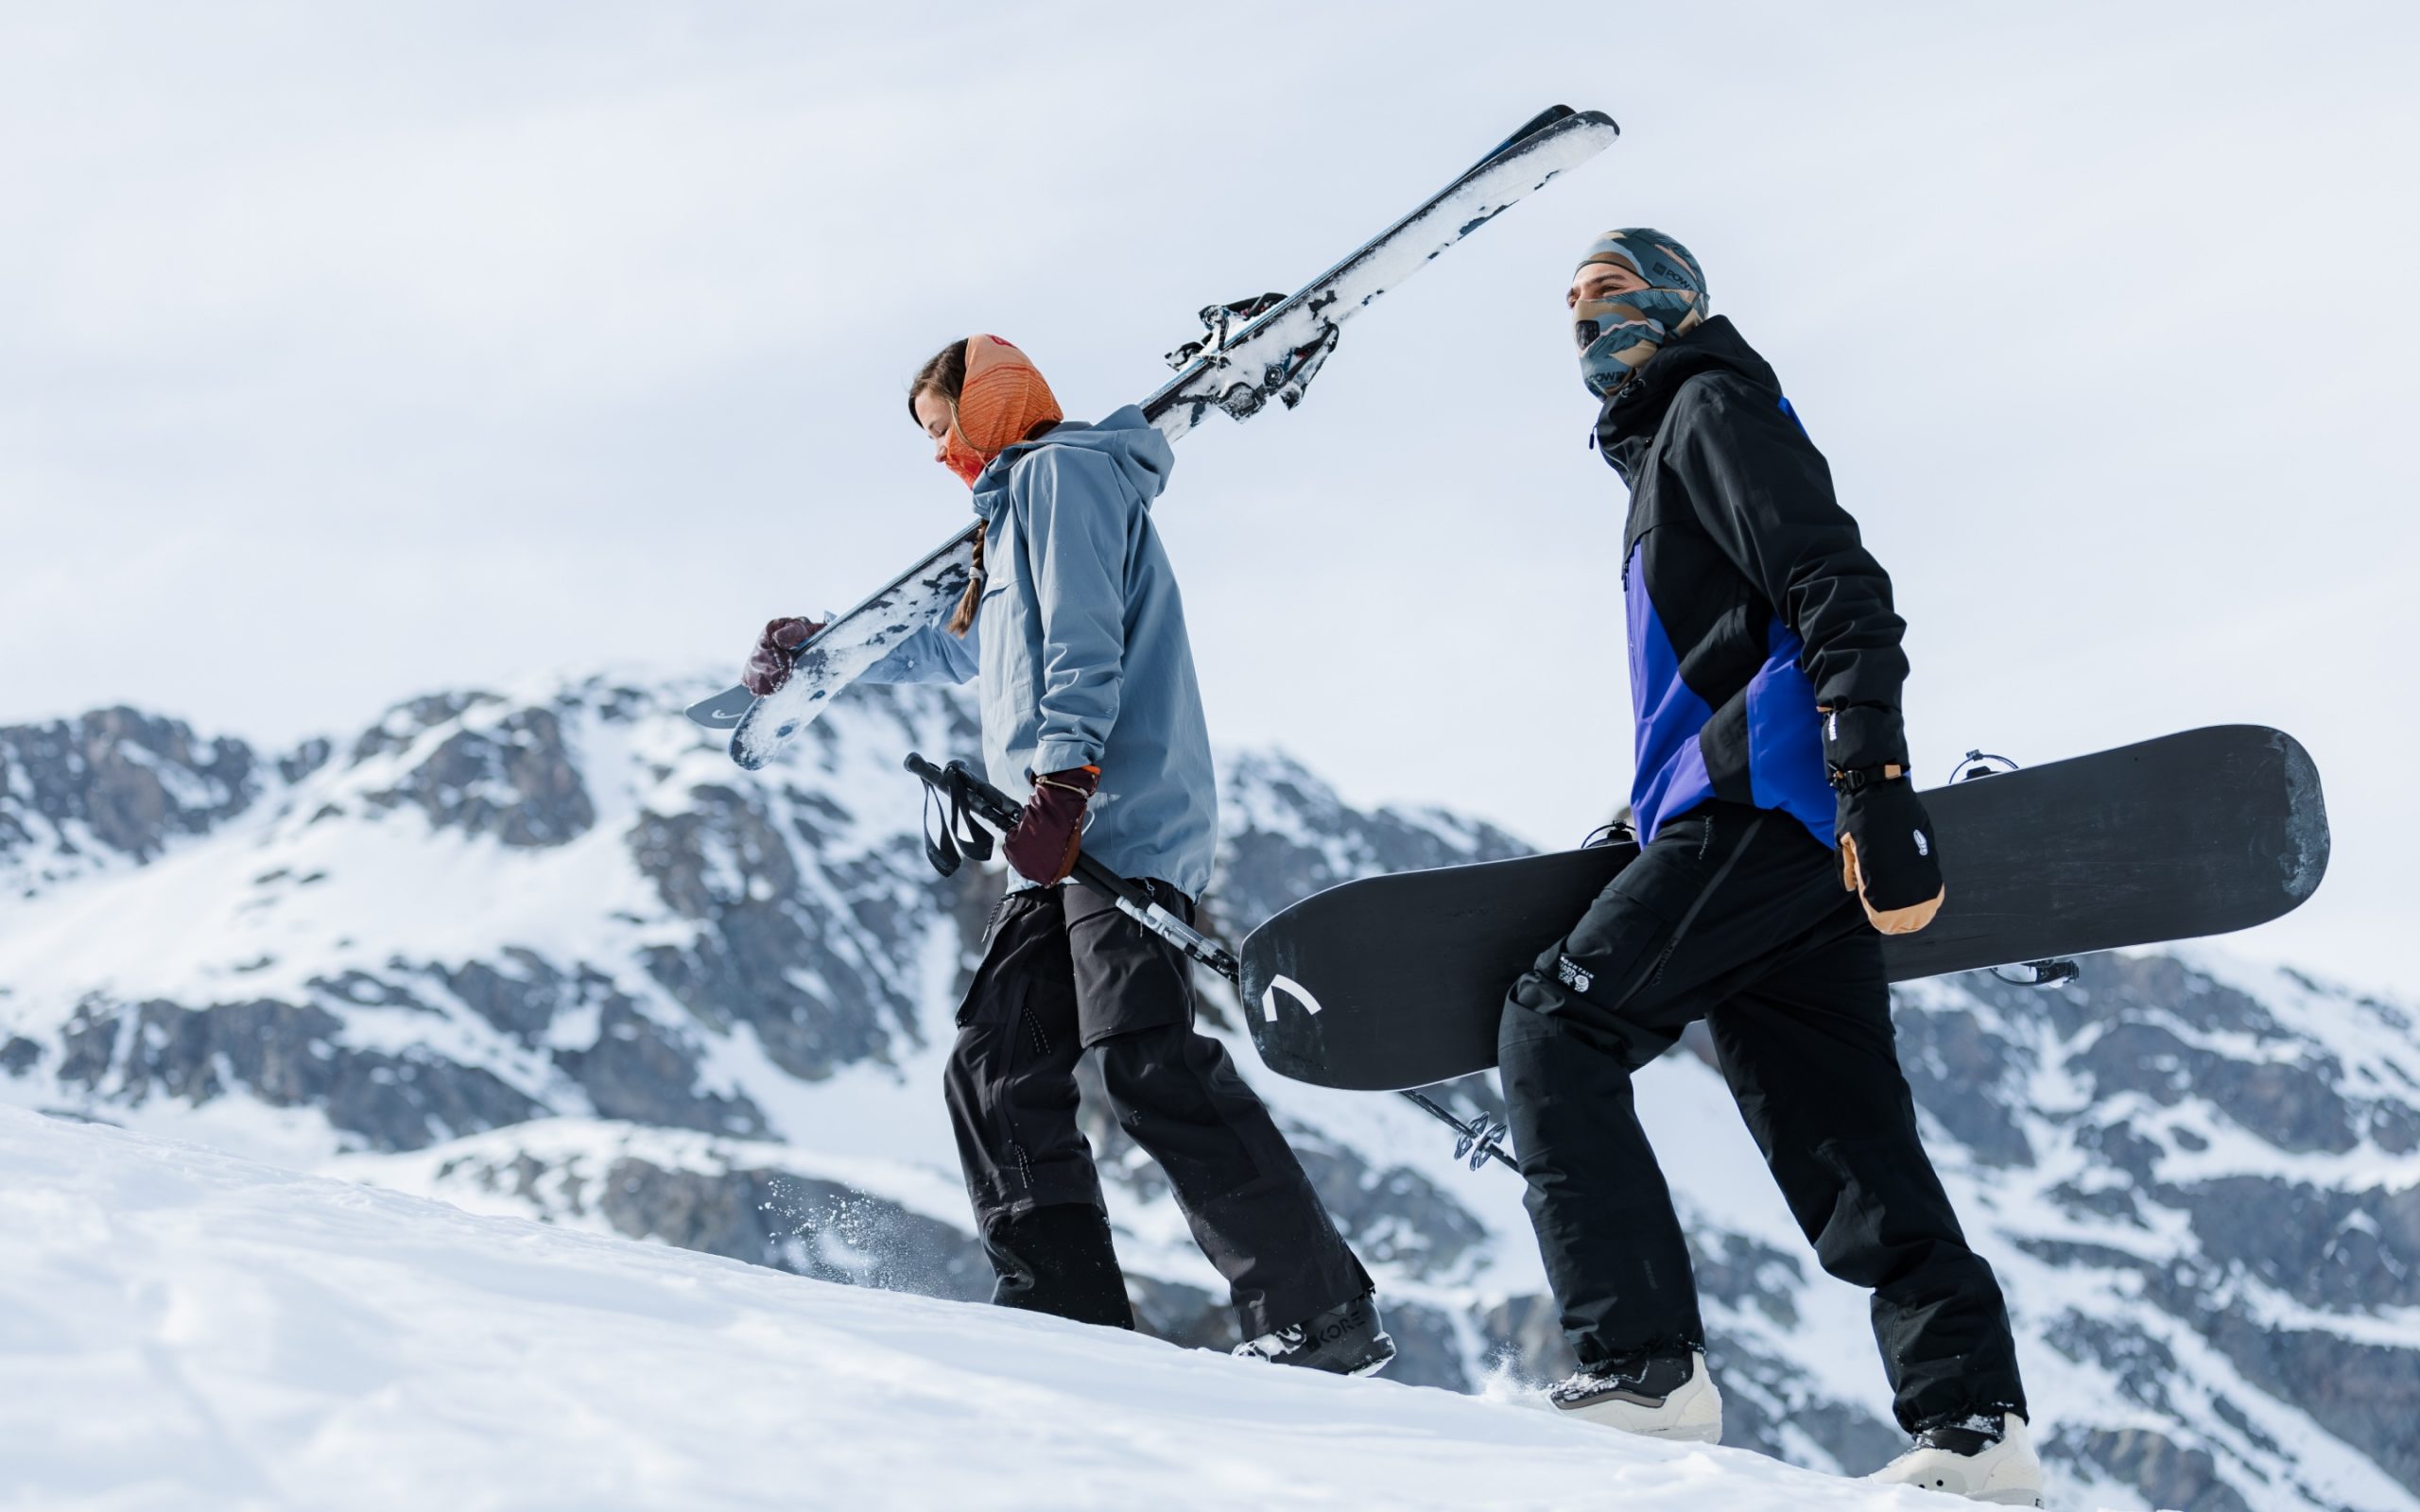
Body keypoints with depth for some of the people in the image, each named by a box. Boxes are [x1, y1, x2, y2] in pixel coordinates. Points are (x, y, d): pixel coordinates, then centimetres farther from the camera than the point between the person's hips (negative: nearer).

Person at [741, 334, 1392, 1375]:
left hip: (1125, 825, -10)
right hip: (1063, 852, 10)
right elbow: (962, 646, 50)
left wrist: (1062, 783, -24)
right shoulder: (1021, 501, 32)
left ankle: (1323, 1317, -25)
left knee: (1150, 1067, -21)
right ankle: (1069, 1315, -3)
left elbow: (1082, 644, -13)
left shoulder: (1062, 470, 2)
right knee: (996, 1072, 1)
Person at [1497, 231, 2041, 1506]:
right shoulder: (1662, 449, 31)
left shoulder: (1714, 409, 1)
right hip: (1797, 859, 10)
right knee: (1843, 1140, 3)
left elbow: (1840, 595, -13)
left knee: (1556, 1035, -12)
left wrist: (1876, 797, -24)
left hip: (1764, 805, -10)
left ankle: (1642, 1365, -20)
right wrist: (1651, 829, 29)